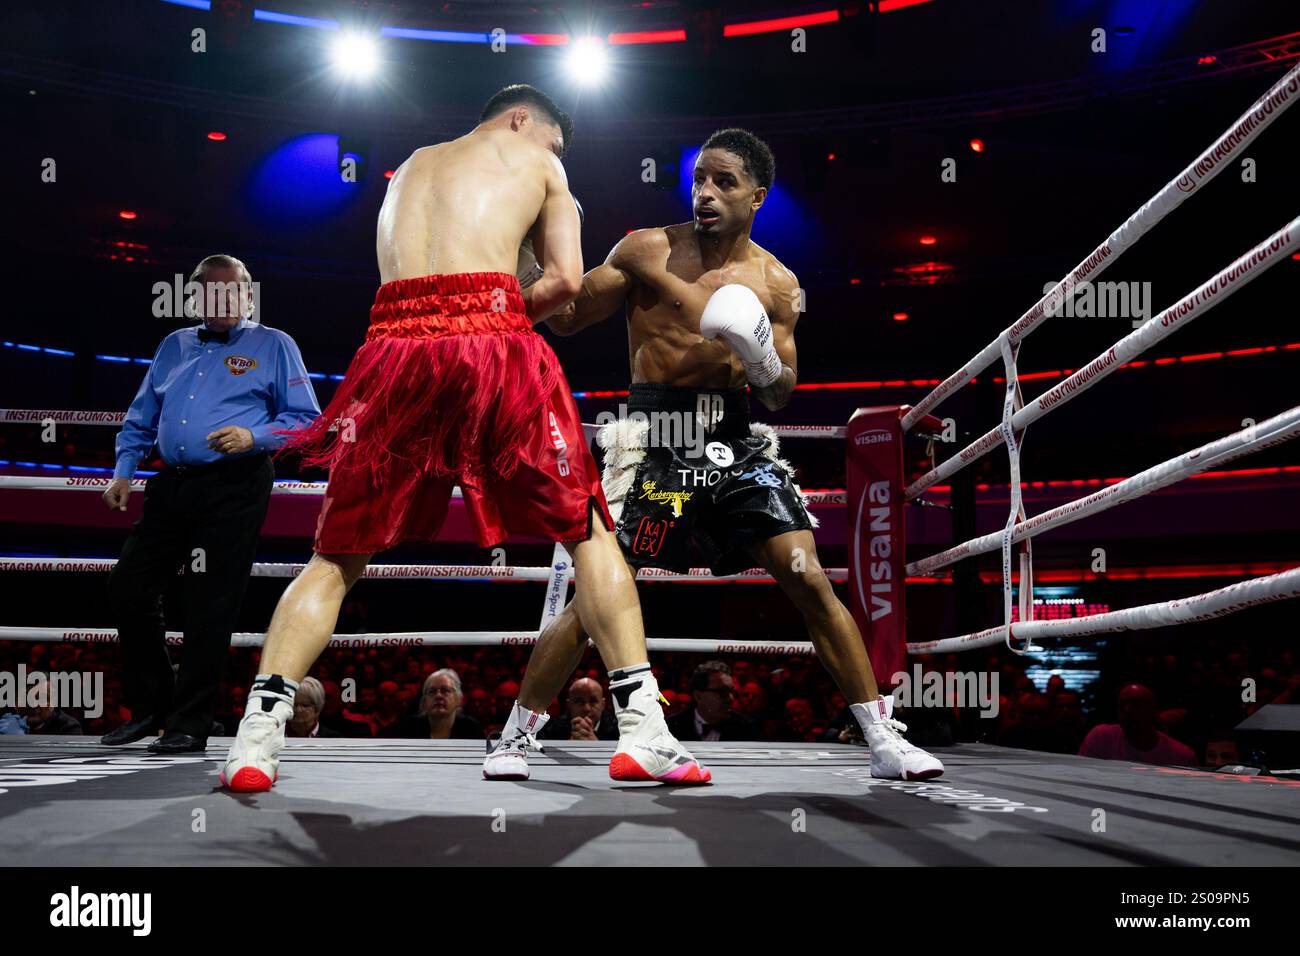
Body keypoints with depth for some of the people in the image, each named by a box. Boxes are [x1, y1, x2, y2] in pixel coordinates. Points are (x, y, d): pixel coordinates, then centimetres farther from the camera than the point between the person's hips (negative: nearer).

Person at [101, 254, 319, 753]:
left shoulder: (273, 346, 4)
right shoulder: (174, 346, 20)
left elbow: (305, 419, -1)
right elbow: (140, 418, 23)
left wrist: (253, 436, -16)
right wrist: (124, 471, 10)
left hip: (234, 487, -6)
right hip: (171, 485, 6)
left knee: (209, 607, -6)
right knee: (128, 588, 5)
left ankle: (189, 725, 4)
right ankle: (149, 707, 20)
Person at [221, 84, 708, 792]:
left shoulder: (410, 167, 33)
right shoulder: (537, 161, 21)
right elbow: (565, 281, 10)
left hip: (396, 348, 3)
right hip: (493, 343, -3)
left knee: (337, 555, 12)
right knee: (589, 533, 9)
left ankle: (256, 738, 0)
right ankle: (641, 729, 1)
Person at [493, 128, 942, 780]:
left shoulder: (776, 283, 7)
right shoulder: (647, 249, 2)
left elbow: (780, 396, 9)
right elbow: (564, 317, 1)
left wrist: (765, 364, -13)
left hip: (735, 441, 2)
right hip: (655, 439, -2)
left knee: (809, 581, -7)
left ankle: (884, 740, 3)